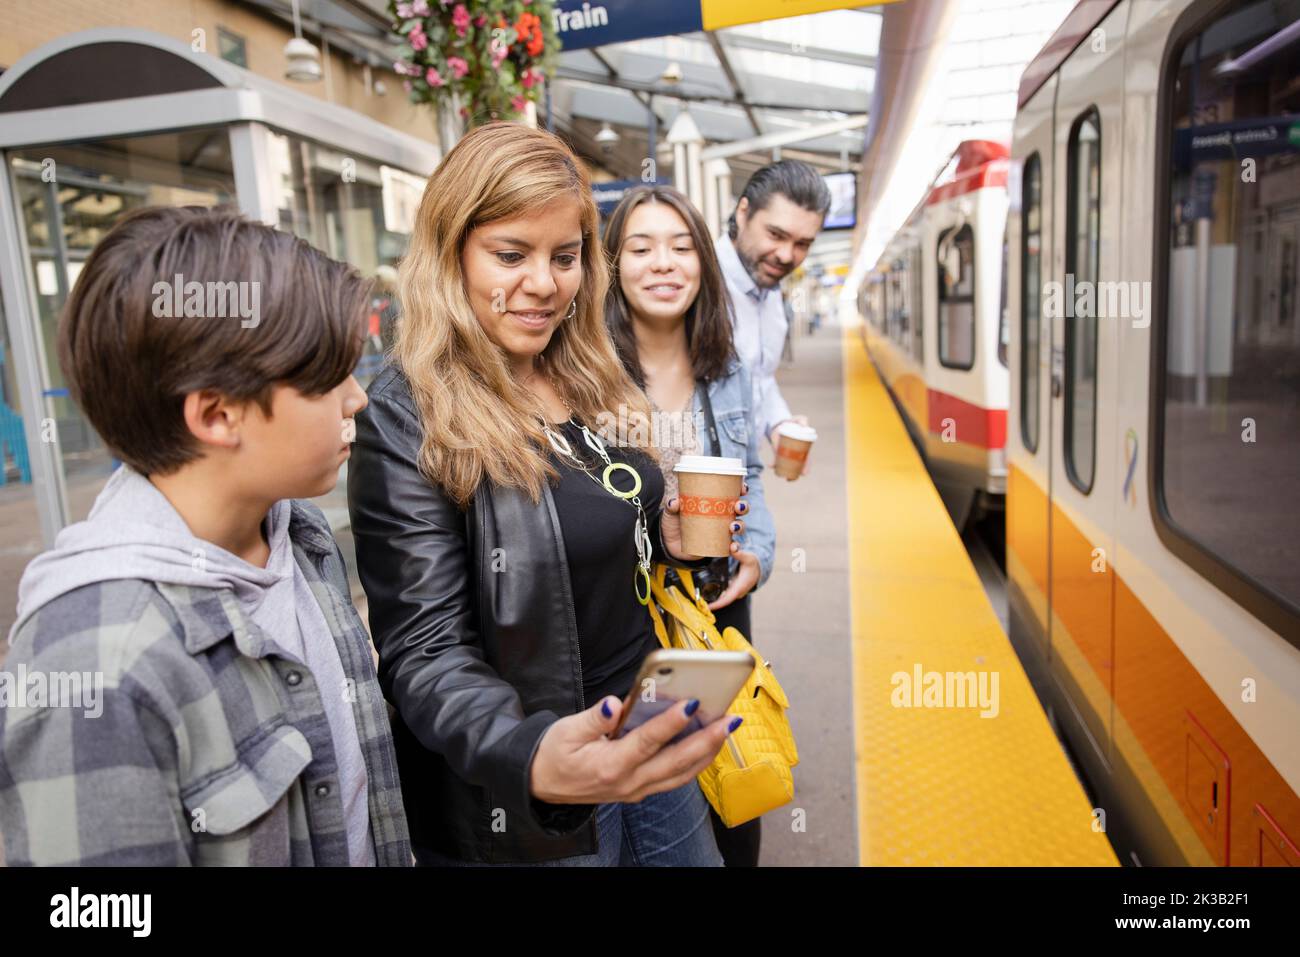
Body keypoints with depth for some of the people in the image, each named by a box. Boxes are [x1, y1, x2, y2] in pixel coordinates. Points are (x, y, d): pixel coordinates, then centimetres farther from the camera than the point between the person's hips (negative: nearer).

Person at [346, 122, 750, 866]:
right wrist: (532, 758, -41)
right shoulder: (406, 422, -20)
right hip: (524, 809, -6)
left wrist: (666, 538, -6)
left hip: (650, 738, 7)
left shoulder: (597, 383, 1)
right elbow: (425, 653, -22)